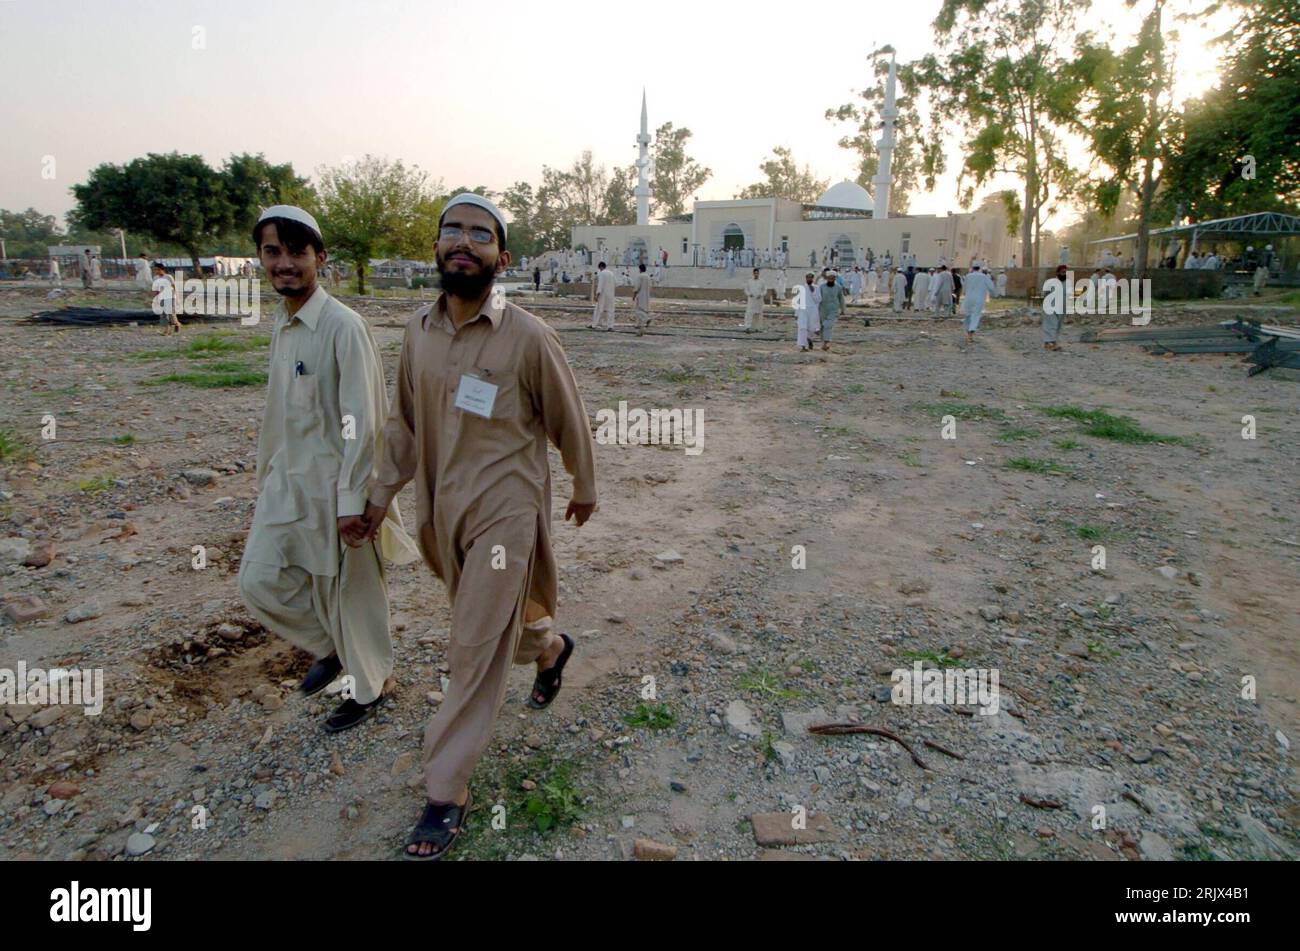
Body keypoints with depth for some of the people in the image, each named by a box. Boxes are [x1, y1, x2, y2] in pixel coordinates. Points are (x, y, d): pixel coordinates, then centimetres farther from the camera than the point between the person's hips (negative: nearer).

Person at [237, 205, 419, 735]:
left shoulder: (343, 326, -17)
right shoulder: (280, 323, 7)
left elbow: (361, 421, -20)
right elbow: (282, 411, 14)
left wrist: (350, 501, -21)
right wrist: (268, 472, 19)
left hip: (335, 482, -7)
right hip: (286, 481, 8)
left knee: (348, 591, 7)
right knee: (259, 582, 10)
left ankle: (367, 688, 31)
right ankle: (330, 649, 35)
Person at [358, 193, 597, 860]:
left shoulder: (529, 338, -15)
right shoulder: (419, 330, 1)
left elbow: (568, 422, -3)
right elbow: (405, 421, 12)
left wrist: (584, 489, 7)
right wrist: (383, 490, 9)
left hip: (505, 510, -6)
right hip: (441, 509, 6)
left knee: (476, 652, -2)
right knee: (494, 620, 25)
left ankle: (447, 792, 13)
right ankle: (550, 648, 58)